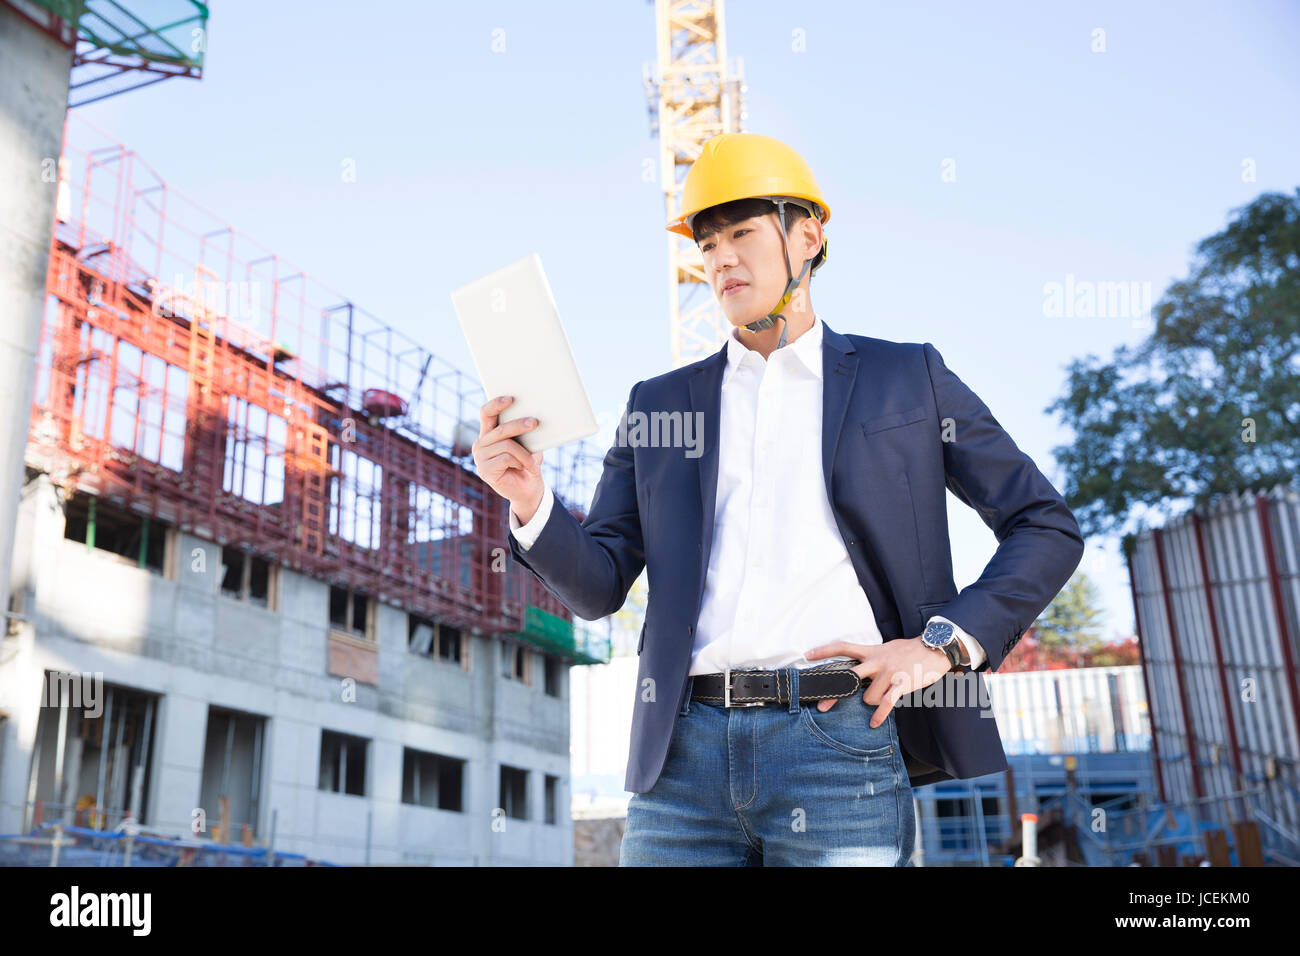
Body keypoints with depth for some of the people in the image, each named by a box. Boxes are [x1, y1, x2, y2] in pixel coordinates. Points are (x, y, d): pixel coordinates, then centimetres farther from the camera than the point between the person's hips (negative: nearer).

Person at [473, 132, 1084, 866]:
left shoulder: (907, 379, 10)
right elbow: (598, 586, 11)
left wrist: (946, 642, -4)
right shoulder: (660, 402, 15)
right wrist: (530, 501, -8)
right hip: (685, 752, 3)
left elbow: (1048, 529, 10)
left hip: (839, 744, -2)